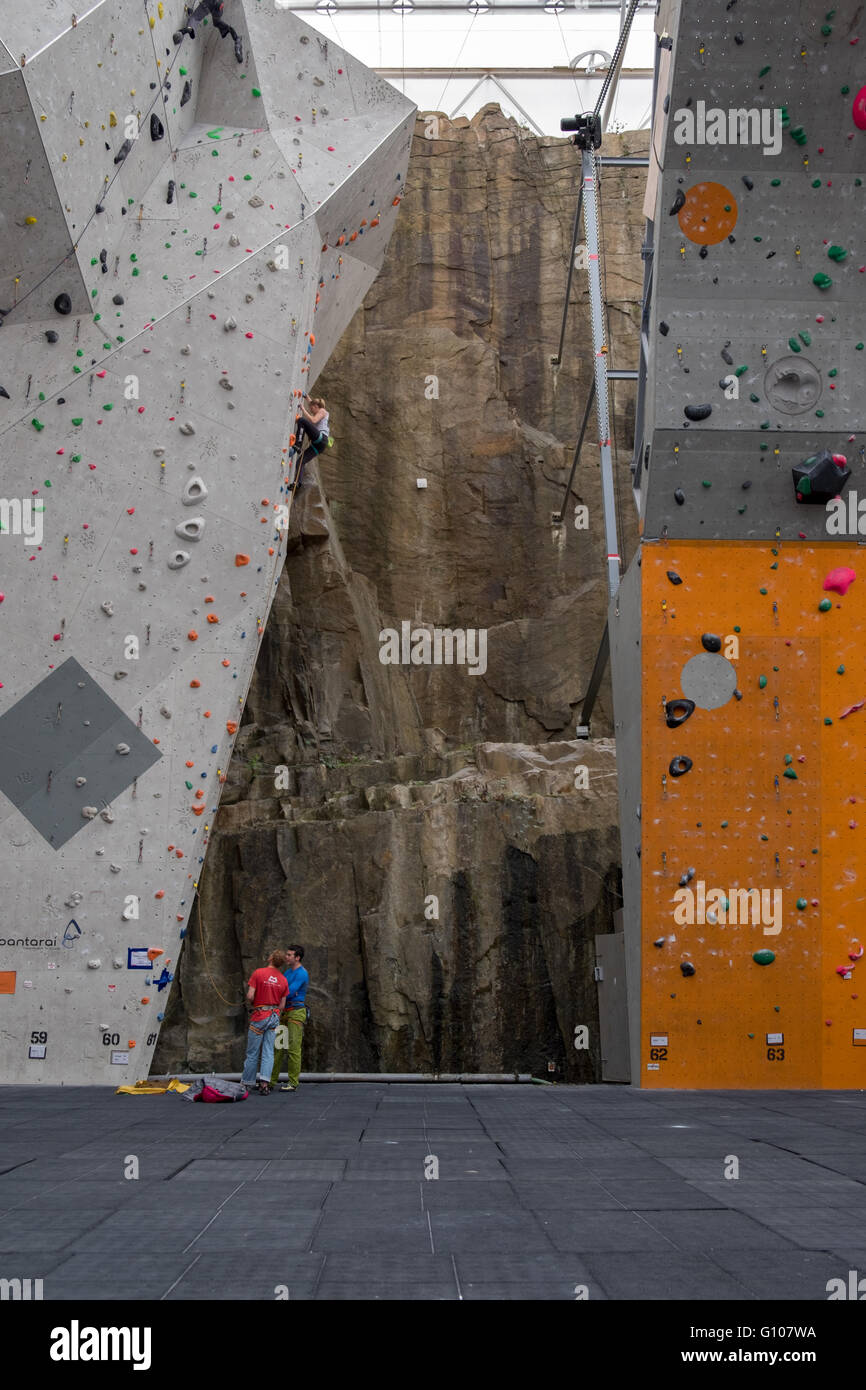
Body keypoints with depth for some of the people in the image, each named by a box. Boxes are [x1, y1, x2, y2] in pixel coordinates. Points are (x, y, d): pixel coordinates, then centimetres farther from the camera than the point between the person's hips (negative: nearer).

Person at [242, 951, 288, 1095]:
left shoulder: (258, 973, -10)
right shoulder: (283, 979, 3)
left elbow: (250, 996, -13)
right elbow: (282, 1005, 6)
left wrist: (254, 1003, 7)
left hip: (259, 1016, -3)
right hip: (275, 1016, 3)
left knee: (252, 1052, 5)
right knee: (268, 1052, 4)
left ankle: (246, 1083, 14)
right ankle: (264, 1084, -6)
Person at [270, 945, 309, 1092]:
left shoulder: (302, 974, -11)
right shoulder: (288, 971, 18)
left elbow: (289, 993, -17)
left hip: (296, 1012, -9)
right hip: (285, 1013, 9)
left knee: (293, 1048, -8)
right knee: (278, 1047, 7)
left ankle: (293, 1082, -4)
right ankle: (272, 1080, 10)